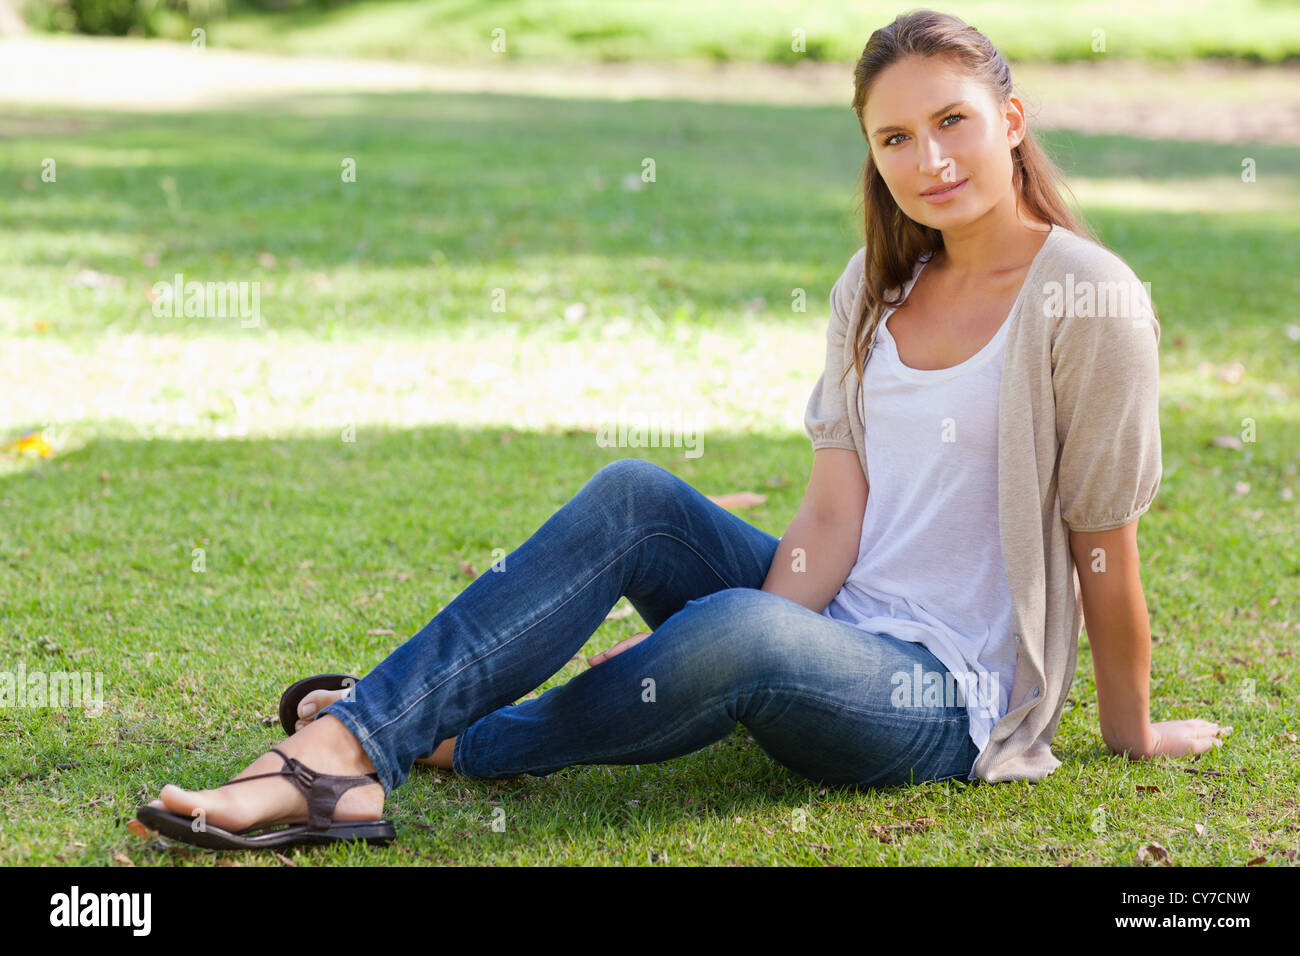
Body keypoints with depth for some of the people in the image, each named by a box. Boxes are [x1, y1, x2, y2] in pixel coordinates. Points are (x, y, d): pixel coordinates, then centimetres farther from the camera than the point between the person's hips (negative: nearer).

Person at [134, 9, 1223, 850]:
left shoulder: (1082, 295, -11)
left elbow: (1104, 541, -7)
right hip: (836, 622, 6)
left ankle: (451, 744, -17)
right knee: (633, 497, -17)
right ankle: (348, 742, -26)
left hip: (949, 695, -6)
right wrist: (678, 660, -15)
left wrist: (1132, 732, 0)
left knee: (738, 630, -37)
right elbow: (832, 510, -1)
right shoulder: (878, 286, 8)